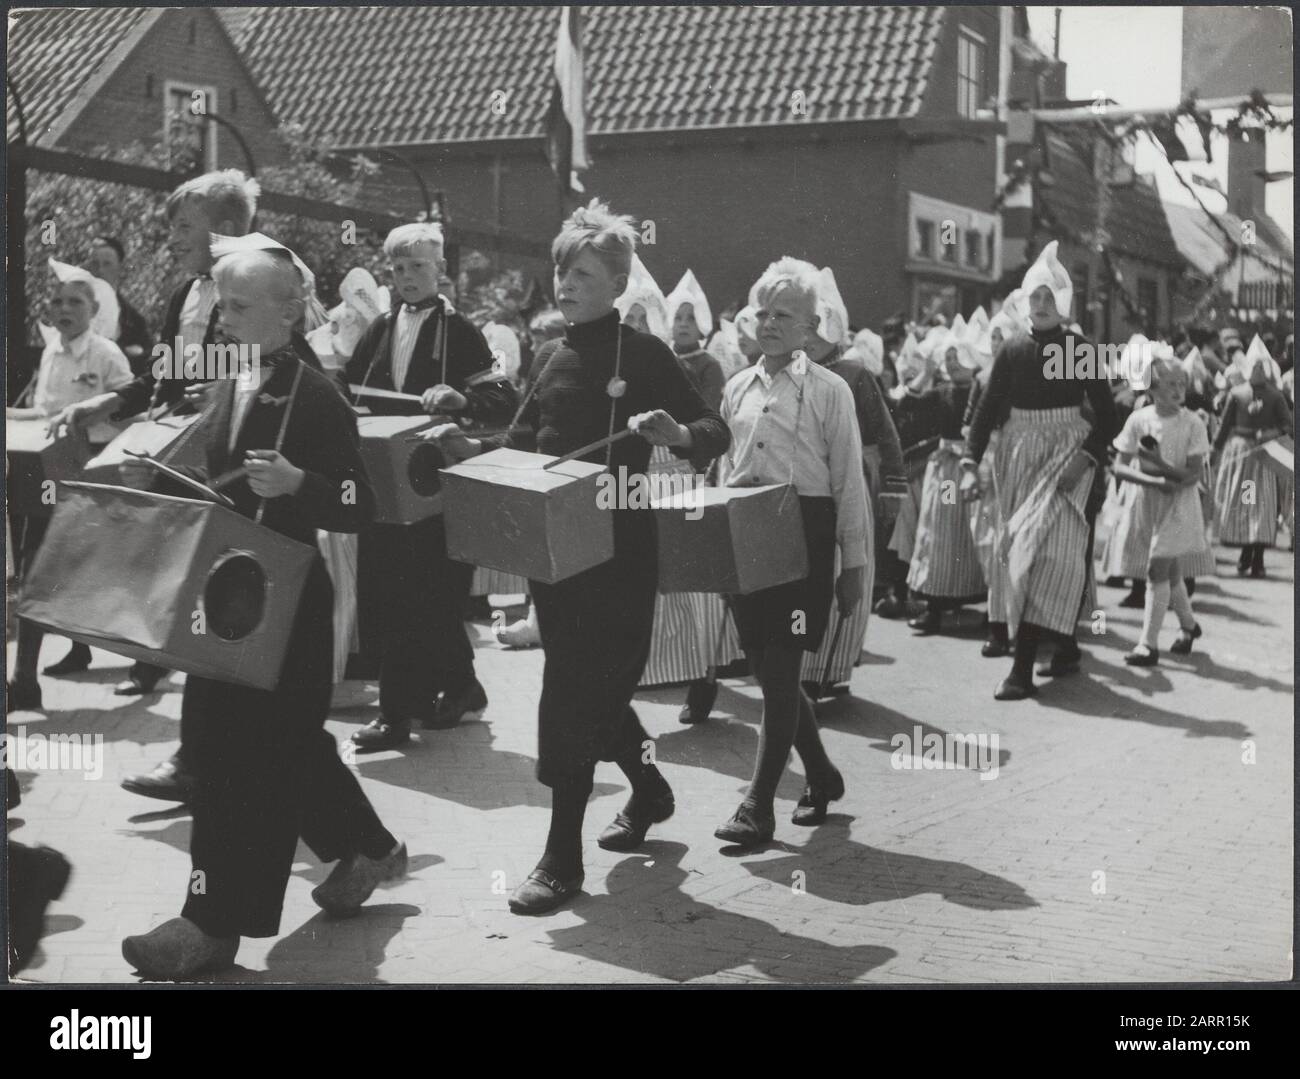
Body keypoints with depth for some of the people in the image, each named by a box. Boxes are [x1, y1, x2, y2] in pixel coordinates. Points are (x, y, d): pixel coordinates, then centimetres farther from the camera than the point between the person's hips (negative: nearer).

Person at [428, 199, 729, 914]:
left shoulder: (644, 356, -6)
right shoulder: (552, 357, 11)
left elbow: (715, 432, -8)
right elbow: (527, 444, 18)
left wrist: (678, 435, -29)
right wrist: (472, 448, 1)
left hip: (618, 543, -6)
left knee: (579, 688, -8)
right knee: (596, 684, 15)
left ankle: (563, 857, 0)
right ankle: (648, 790, 40)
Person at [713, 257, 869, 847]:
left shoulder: (829, 391, -3)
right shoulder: (737, 388, 11)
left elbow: (849, 482, -2)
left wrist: (853, 563, -2)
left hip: (804, 536, -5)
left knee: (780, 672, -8)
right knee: (768, 671, 9)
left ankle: (759, 807, -3)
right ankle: (821, 777, 29)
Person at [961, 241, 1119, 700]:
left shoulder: (1081, 352, -4)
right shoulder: (1012, 351, 4)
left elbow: (1106, 414, -3)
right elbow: (987, 408, 3)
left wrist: (1087, 457, -19)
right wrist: (971, 464, -8)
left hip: (1064, 455, -4)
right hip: (1018, 456, 4)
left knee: (1042, 548, -12)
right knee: (1018, 549, 9)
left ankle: (1023, 668, -15)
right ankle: (1066, 646, 26)